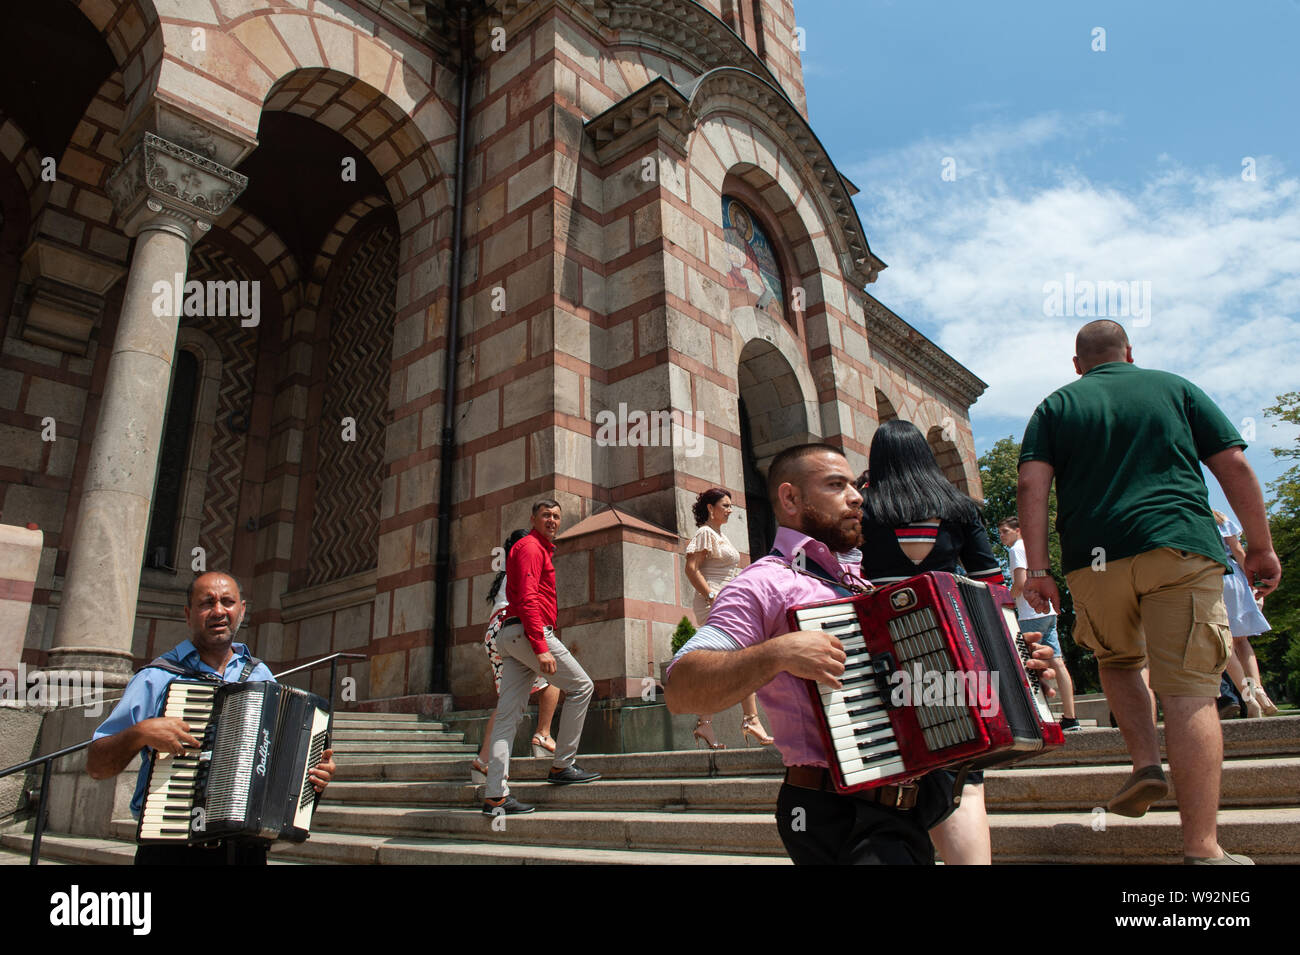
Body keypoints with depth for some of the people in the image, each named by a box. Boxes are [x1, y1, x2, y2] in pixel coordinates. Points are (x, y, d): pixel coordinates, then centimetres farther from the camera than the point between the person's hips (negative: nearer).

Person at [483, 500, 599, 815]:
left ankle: (495, 796, 1)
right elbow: (527, 599, -16)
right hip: (529, 632, -10)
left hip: (511, 636, 10)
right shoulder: (531, 547, -5)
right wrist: (541, 647, -23)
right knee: (581, 685, 1)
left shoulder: (541, 549, 27)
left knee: (508, 714, 3)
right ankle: (562, 765, 4)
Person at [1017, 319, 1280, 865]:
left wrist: (1036, 568, -3)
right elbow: (1234, 466, 10)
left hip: (1095, 560, 1)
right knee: (1188, 688, -4)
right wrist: (1261, 547, 15)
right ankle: (1202, 849, -6)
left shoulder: (1056, 406, 14)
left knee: (1119, 660, 26)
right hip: (1181, 548, 0)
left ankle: (1146, 763, 8)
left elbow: (1032, 483, 0)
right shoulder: (1175, 388, 17)